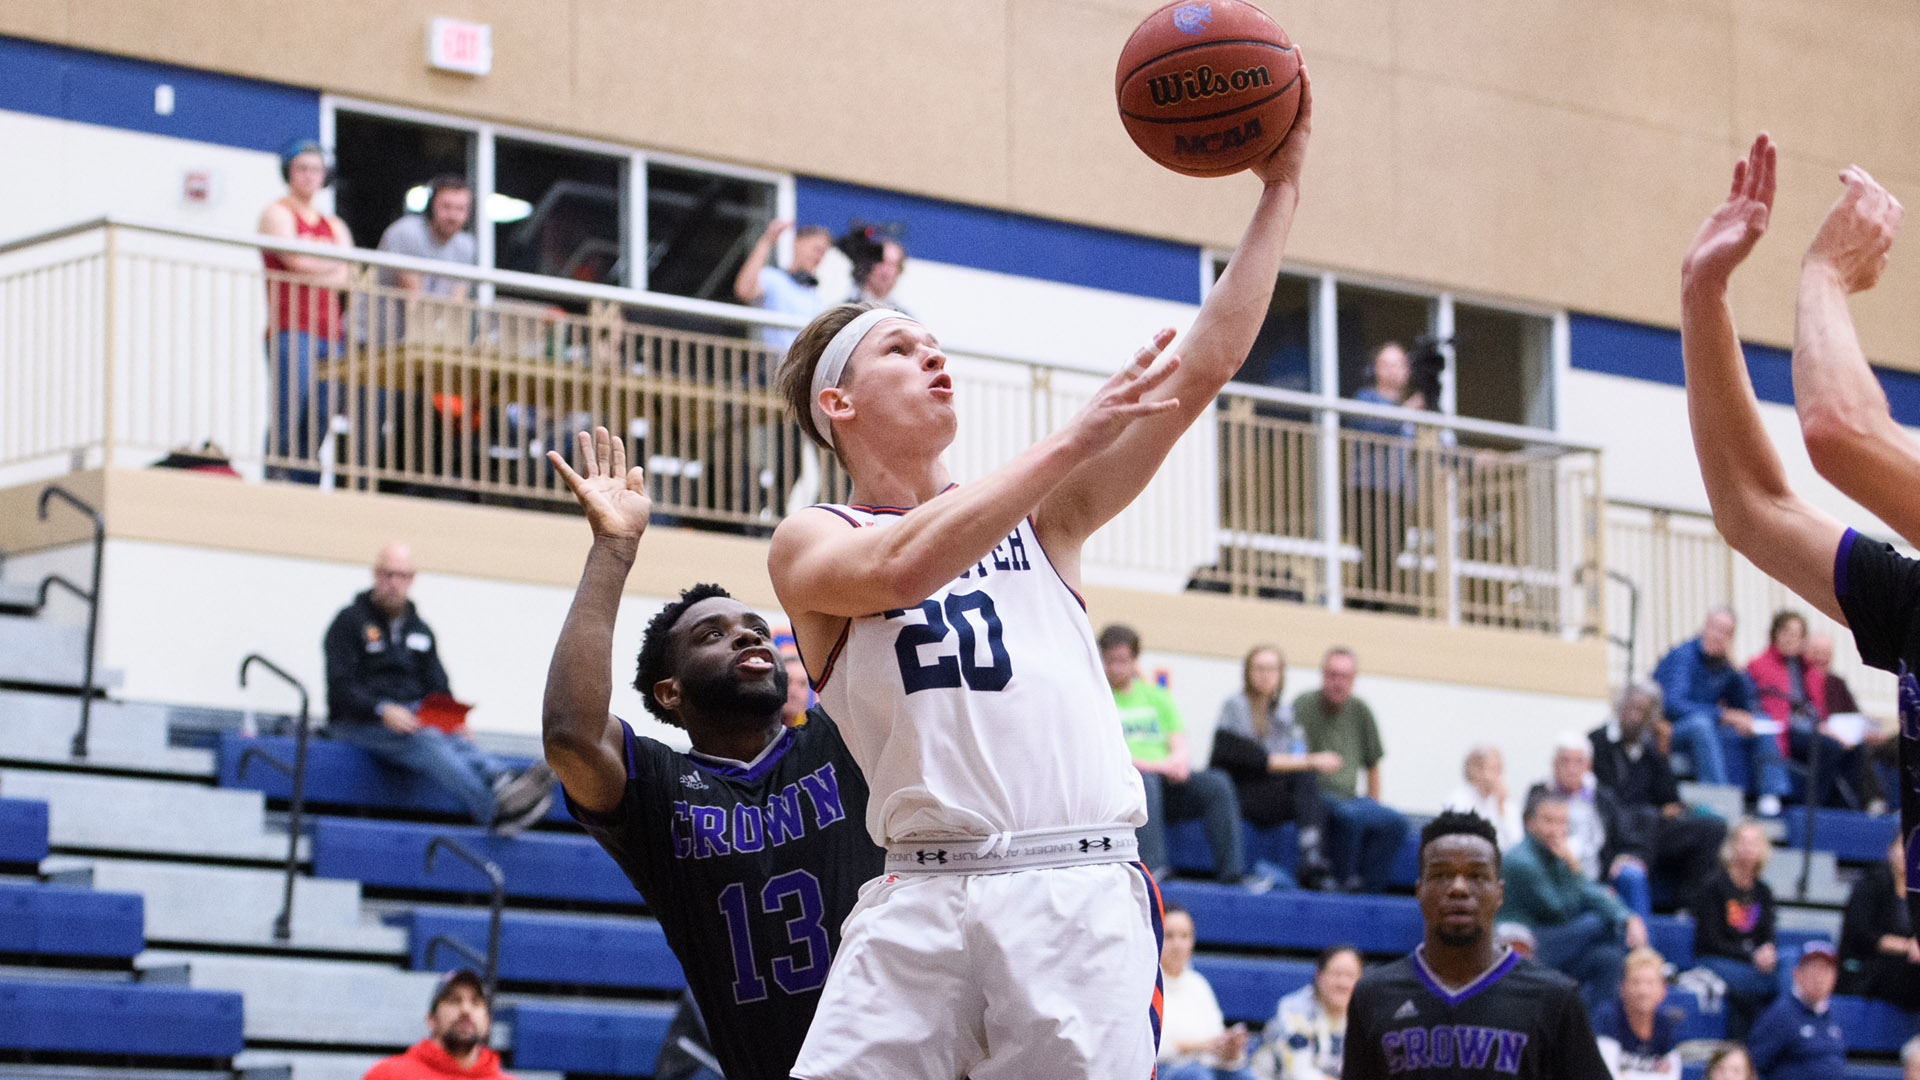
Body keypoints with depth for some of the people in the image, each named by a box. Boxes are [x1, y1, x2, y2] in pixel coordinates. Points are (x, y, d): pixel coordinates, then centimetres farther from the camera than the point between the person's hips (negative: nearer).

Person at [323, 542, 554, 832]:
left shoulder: (420, 630, 23)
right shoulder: (350, 621, 5)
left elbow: (437, 688, 19)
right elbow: (341, 687, -7)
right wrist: (383, 711, -25)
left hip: (411, 718, 5)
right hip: (359, 722, -5)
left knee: (456, 740, -32)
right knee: (427, 743, -37)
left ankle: (505, 781, -66)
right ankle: (495, 809, -65)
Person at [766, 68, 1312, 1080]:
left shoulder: (1038, 511, 17)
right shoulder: (808, 546, 9)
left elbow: (1205, 365, 11)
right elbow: (899, 566, -14)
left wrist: (1280, 186, 5)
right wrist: (1075, 437, -16)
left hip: (1077, 889, 2)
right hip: (922, 895, -2)